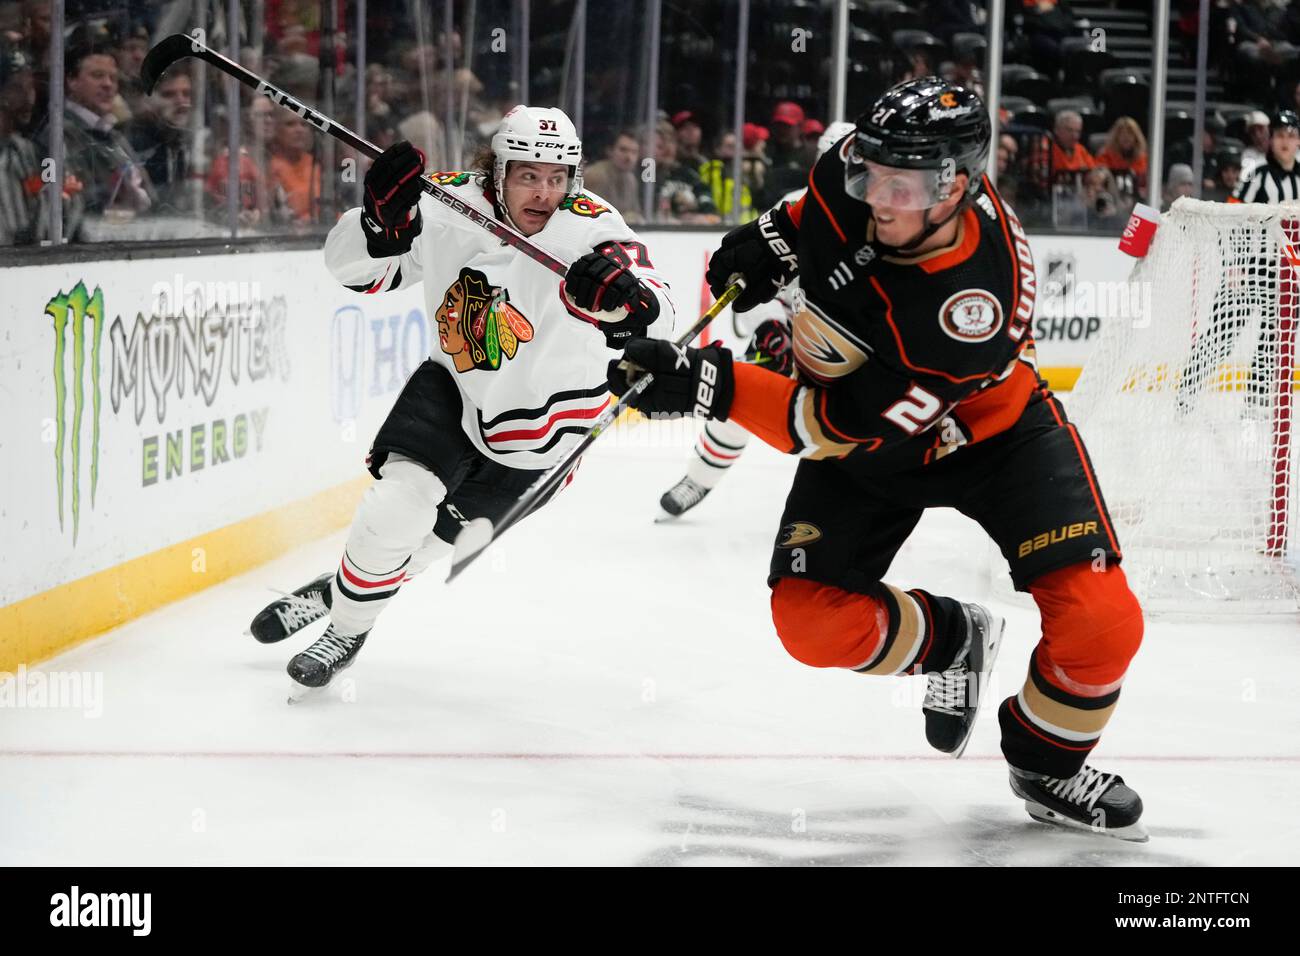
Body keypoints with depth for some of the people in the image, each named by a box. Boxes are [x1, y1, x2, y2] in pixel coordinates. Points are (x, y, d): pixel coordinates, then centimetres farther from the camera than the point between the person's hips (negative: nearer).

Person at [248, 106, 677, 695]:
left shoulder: (591, 228, -28)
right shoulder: (449, 205, -19)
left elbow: (655, 318, -38)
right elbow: (354, 266, -12)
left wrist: (621, 294, -63)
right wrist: (381, 220, -35)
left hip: (542, 421, -1)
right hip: (455, 387, 1)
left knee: (435, 534, 10)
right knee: (397, 505, -16)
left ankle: (347, 589, 38)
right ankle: (346, 623, 10)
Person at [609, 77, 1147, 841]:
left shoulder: (977, 304, -40)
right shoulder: (859, 176, -24)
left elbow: (842, 426, -39)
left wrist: (710, 387, -42)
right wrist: (771, 242, -3)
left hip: (988, 433, -5)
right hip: (859, 442, 5)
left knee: (1100, 620, -20)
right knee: (813, 620, -10)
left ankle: (1047, 765, 11)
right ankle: (951, 643, 21)